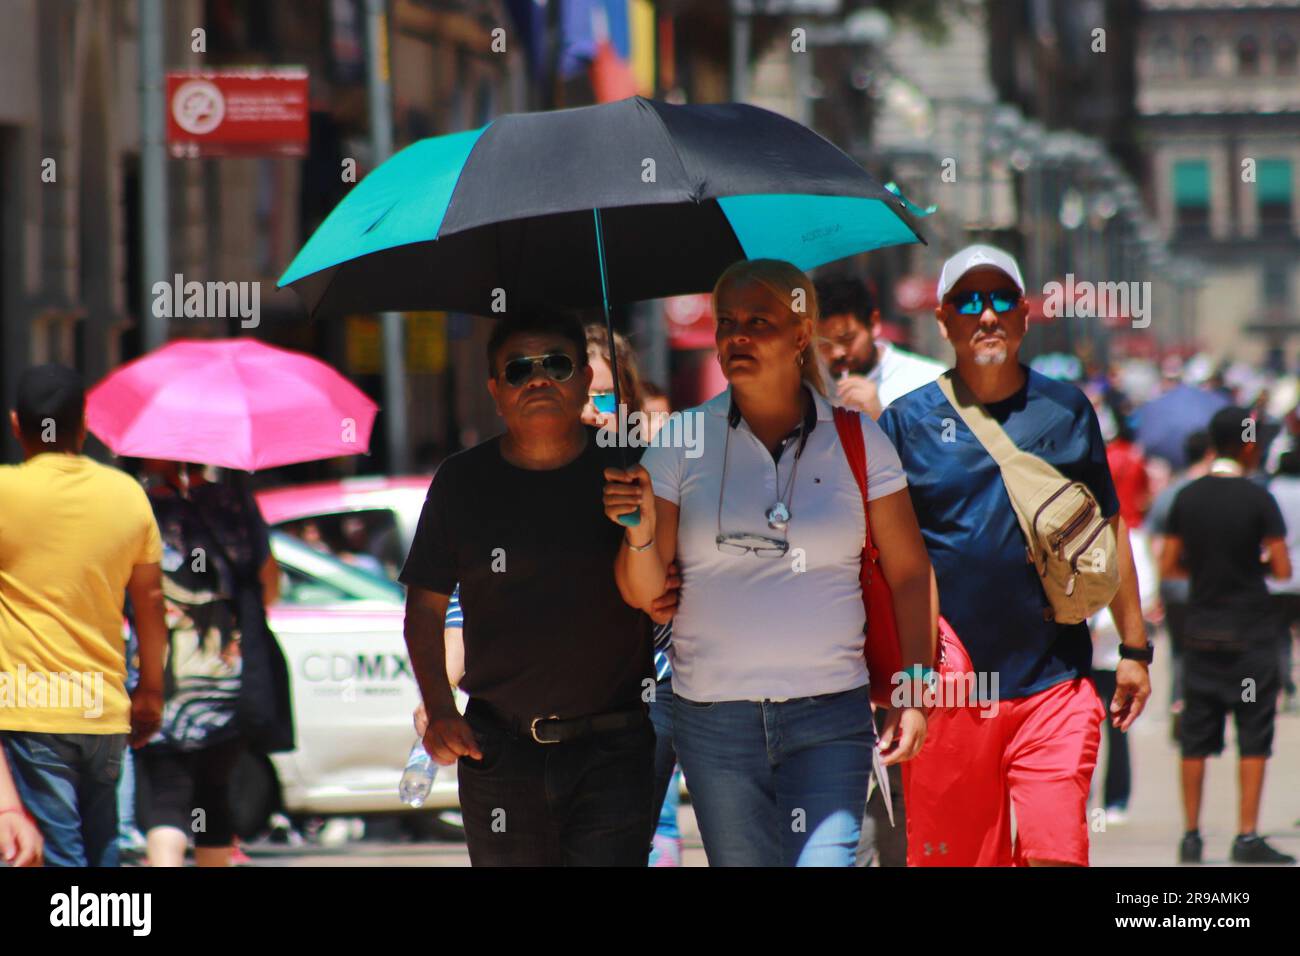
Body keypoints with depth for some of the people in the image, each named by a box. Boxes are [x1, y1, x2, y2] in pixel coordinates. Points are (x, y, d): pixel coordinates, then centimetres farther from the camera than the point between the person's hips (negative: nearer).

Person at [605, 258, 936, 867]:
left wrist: (916, 684, -4)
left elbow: (909, 574, 6)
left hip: (829, 714, -1)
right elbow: (643, 594, 2)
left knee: (824, 861, -18)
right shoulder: (683, 442, 4)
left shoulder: (855, 440, 3)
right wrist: (641, 532, -18)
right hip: (713, 719, 1)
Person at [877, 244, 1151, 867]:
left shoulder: (1065, 411, 9)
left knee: (1055, 852, -12)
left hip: (1054, 685, 1)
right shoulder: (908, 421, 3)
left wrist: (1135, 649, 15)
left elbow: (1108, 531, 17)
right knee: (949, 855, 3)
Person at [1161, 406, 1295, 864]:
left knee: (1196, 740, 8)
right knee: (1253, 739, 0)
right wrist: (1256, 564, 8)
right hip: (1250, 632, -4)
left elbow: (1168, 566, 5)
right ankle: (1247, 837, -4)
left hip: (1201, 632, 4)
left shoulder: (1187, 498, 2)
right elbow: (1283, 569, -12)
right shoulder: (1257, 499, -10)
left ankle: (1191, 836, 10)